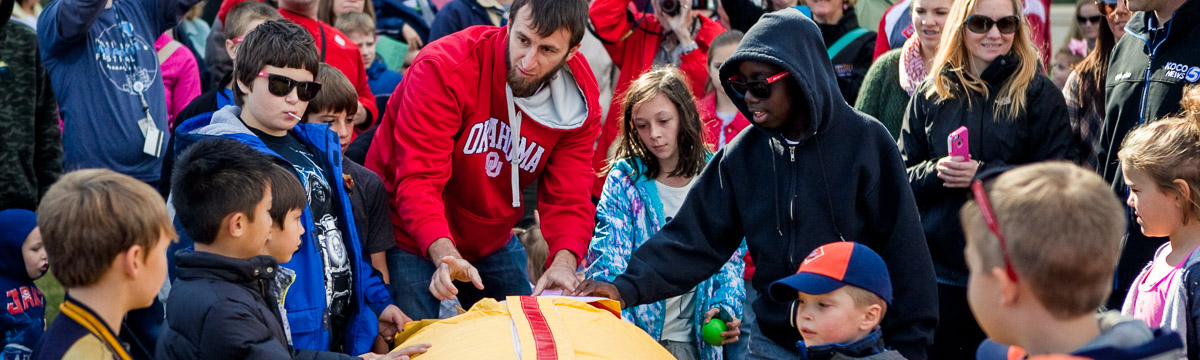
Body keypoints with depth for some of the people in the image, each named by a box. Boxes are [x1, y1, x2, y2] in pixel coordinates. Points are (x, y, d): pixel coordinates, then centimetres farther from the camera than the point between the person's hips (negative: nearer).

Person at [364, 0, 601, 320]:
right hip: (412, 238, -5)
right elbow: (419, 179, -33)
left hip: (493, 242, 5)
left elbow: (568, 199, -15)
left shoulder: (580, 100, -12)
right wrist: (444, 254, -49)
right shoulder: (445, 68, -28)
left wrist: (564, 262, -37)